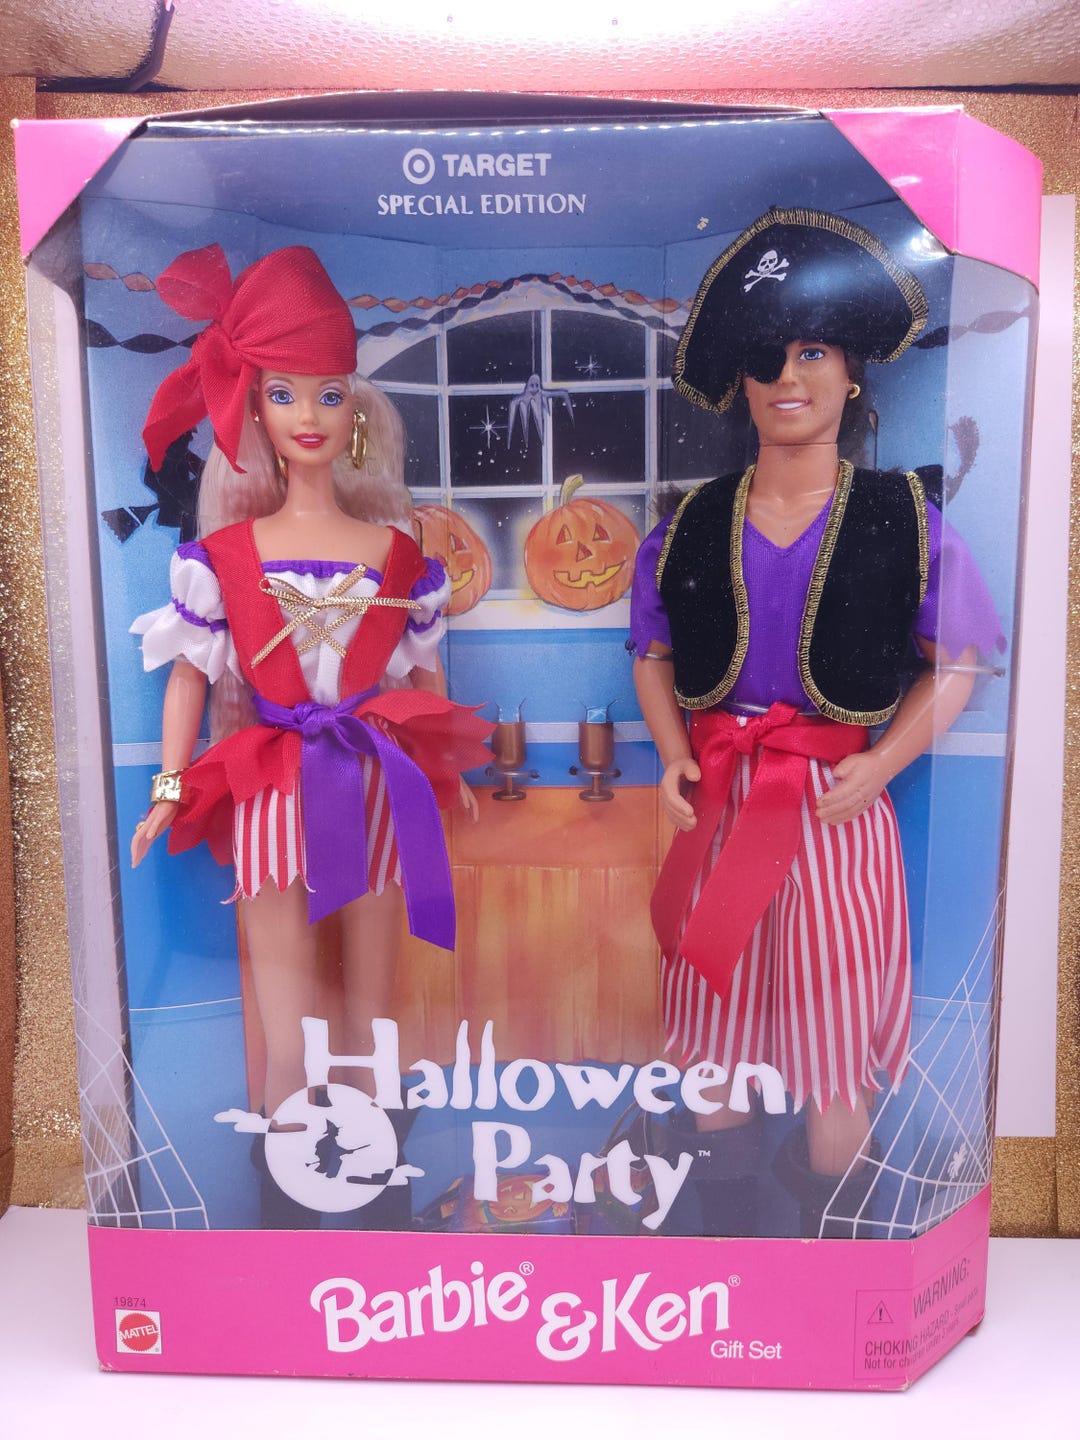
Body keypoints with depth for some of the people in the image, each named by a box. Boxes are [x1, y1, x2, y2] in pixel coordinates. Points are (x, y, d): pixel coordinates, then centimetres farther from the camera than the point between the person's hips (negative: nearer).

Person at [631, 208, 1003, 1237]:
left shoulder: (903, 519, -1)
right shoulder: (690, 525, 5)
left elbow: (953, 667, 2)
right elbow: (654, 658, 12)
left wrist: (881, 764, -12)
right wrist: (675, 759, -4)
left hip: (839, 808, -2)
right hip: (716, 806, 3)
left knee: (836, 1048, 7)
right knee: (711, 1032, 14)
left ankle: (831, 1233, 32)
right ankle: (723, 1222, 38)